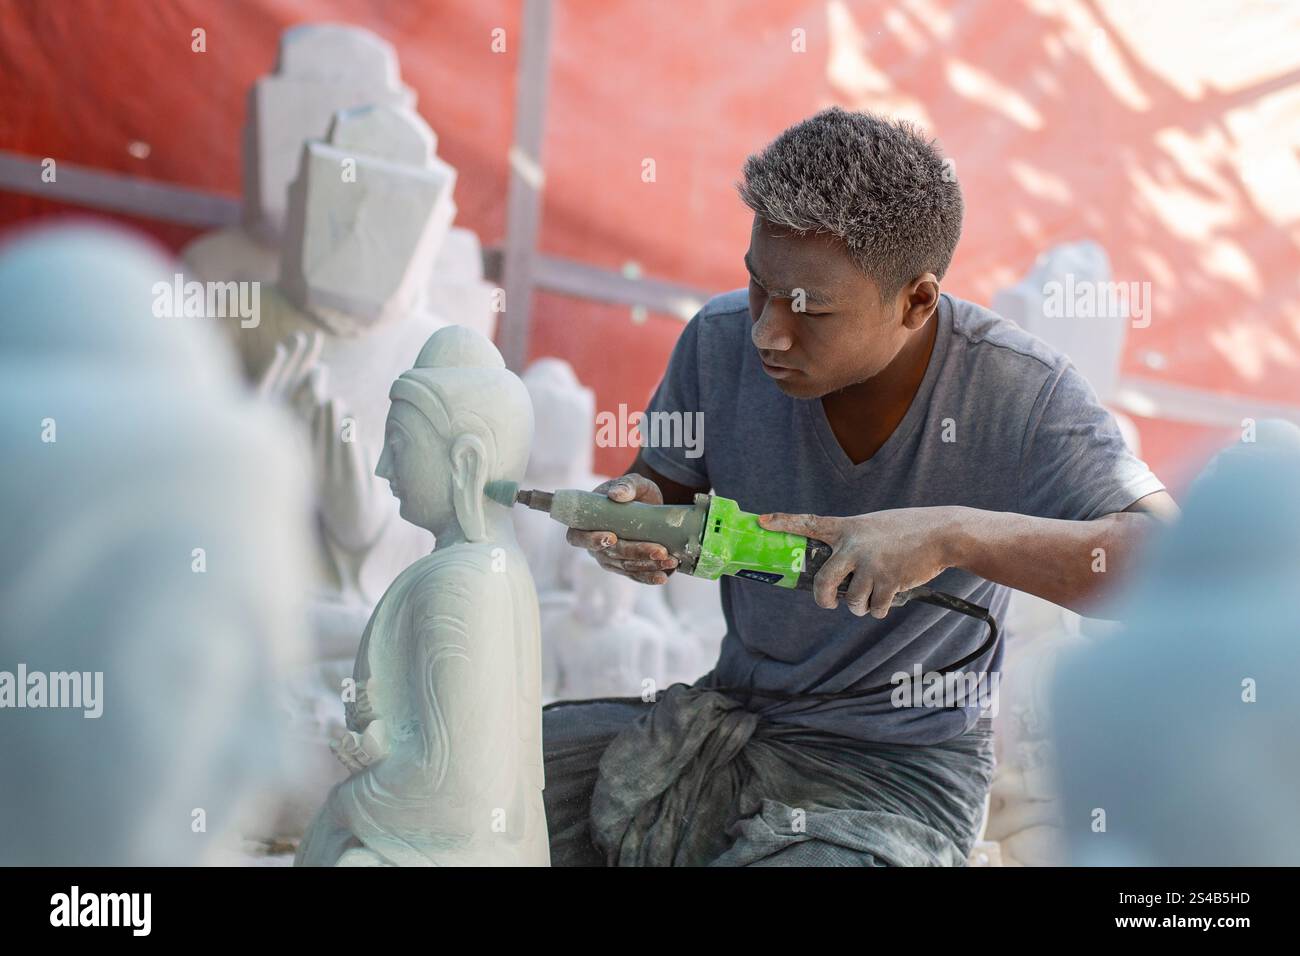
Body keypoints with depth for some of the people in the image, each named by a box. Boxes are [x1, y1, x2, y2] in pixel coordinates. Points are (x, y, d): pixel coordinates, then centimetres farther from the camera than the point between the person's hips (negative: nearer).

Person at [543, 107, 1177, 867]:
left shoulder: (1023, 395, -18)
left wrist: (954, 533, -40)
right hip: (733, 716, 4)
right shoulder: (723, 340, -7)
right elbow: (665, 485, 9)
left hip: (900, 770, -4)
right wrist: (630, 509, -18)